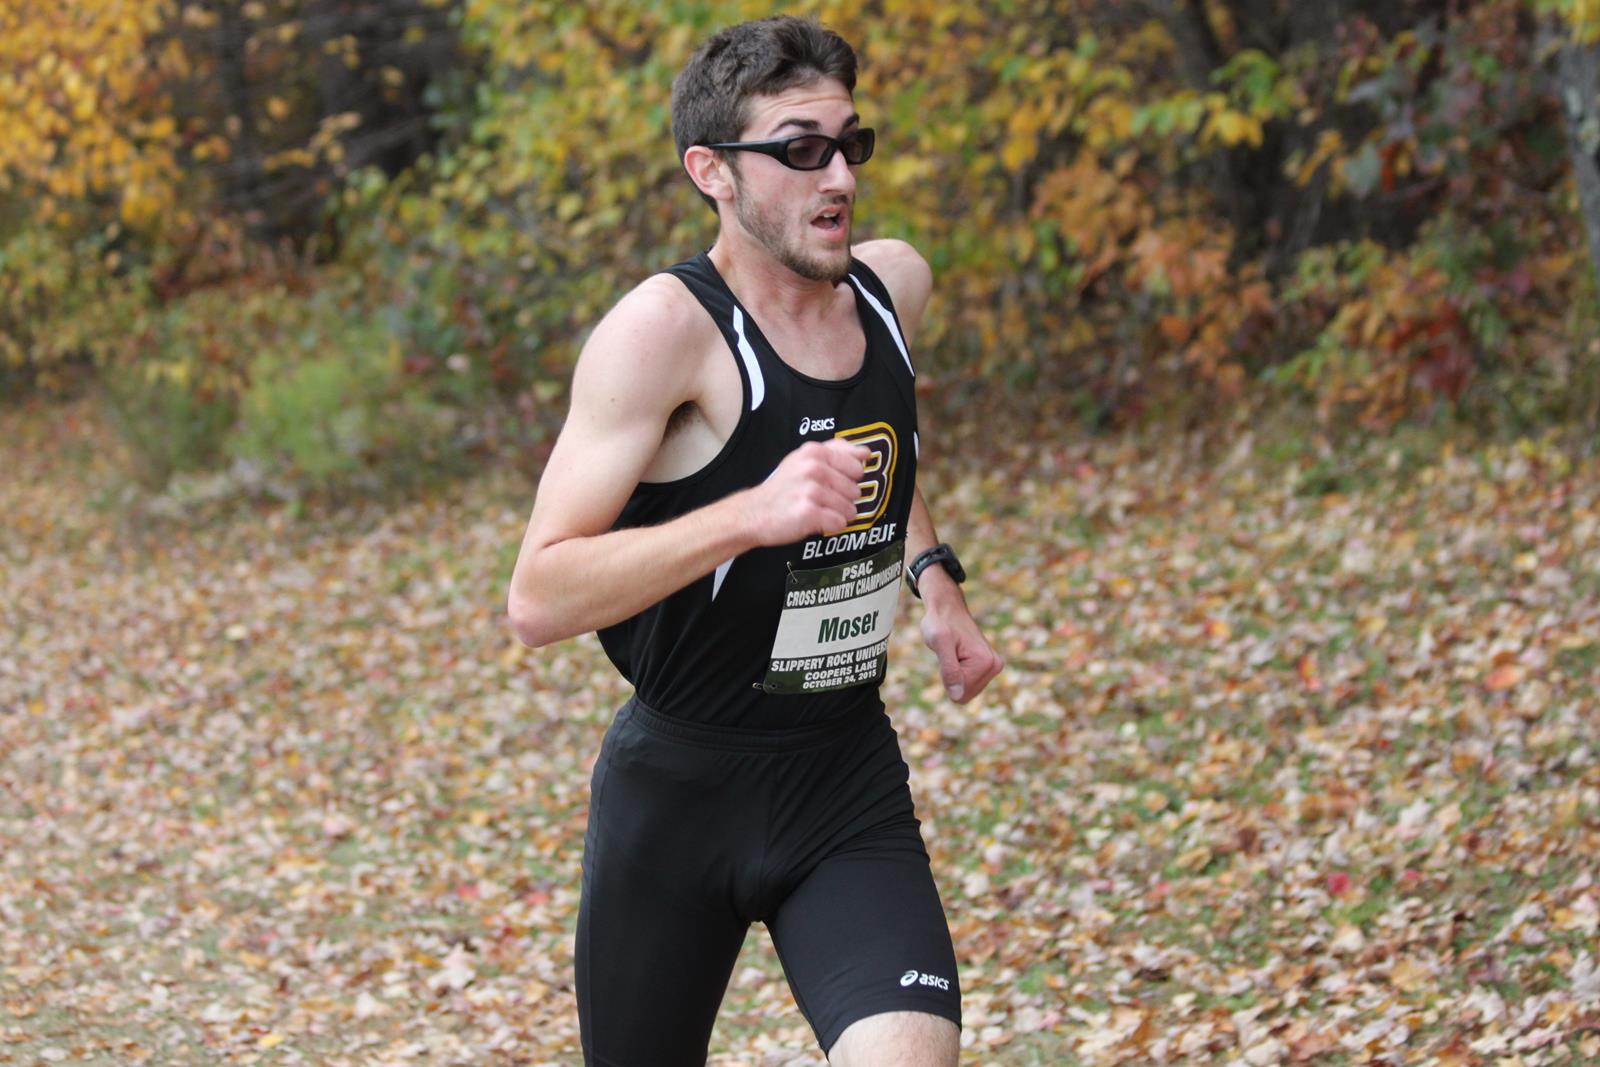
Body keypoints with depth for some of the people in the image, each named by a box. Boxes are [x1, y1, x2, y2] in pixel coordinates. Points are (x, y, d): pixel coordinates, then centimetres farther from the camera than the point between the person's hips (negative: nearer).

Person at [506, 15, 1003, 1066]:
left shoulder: (894, 284, 3)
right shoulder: (663, 329, -18)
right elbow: (539, 599, -25)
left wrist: (935, 579, 16)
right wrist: (753, 515, -35)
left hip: (851, 782, 4)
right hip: (681, 787, -4)